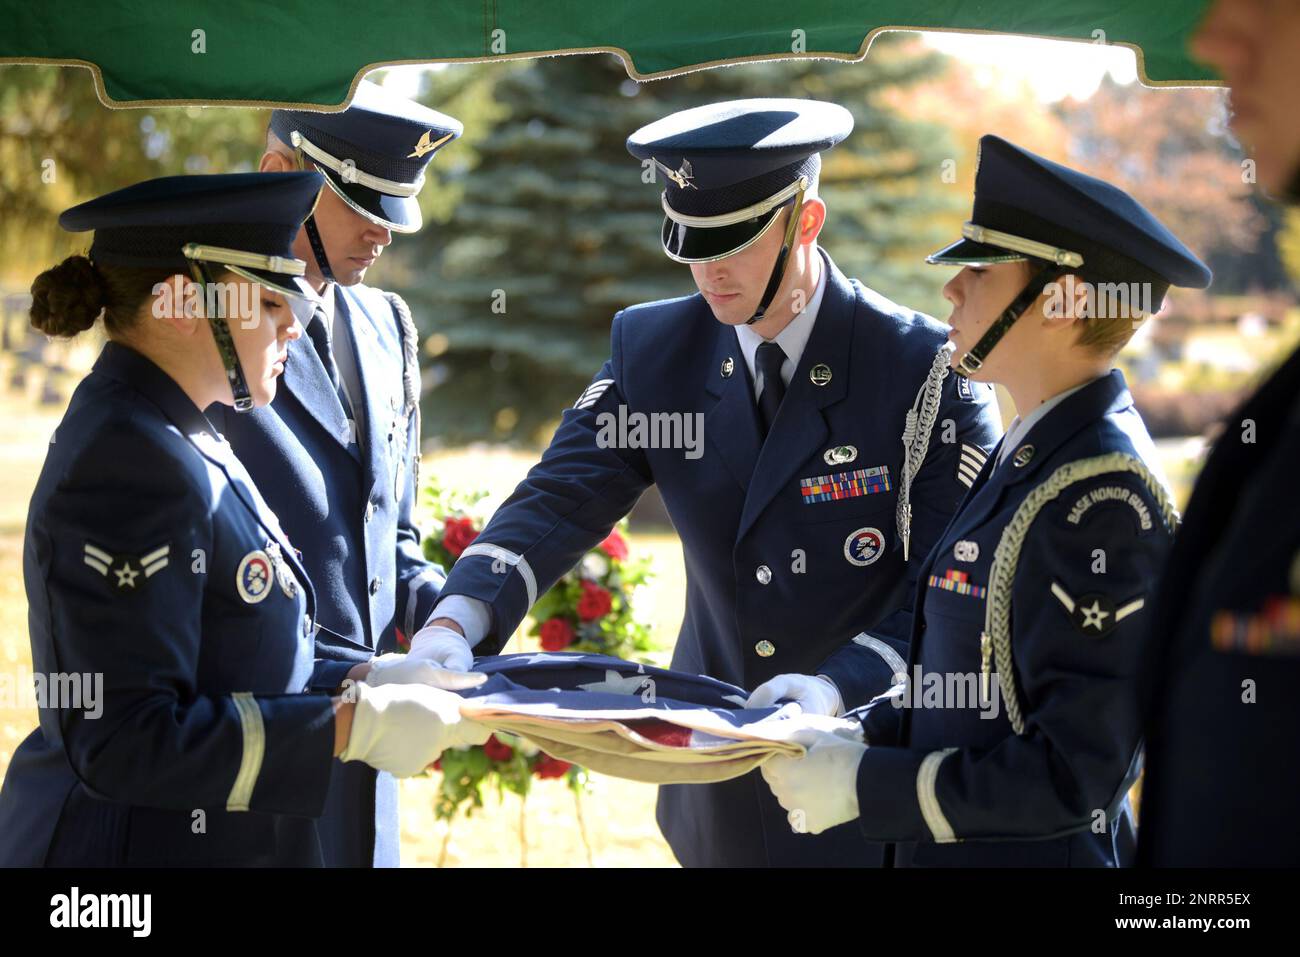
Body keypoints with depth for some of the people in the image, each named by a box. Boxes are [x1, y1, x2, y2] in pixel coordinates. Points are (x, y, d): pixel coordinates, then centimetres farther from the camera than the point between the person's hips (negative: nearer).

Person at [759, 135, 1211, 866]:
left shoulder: (1100, 502, -22)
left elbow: (1075, 775, -24)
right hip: (952, 850, 8)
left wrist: (863, 784, -18)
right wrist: (855, 725, 1)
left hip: (1038, 852, -8)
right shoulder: (1034, 456, 6)